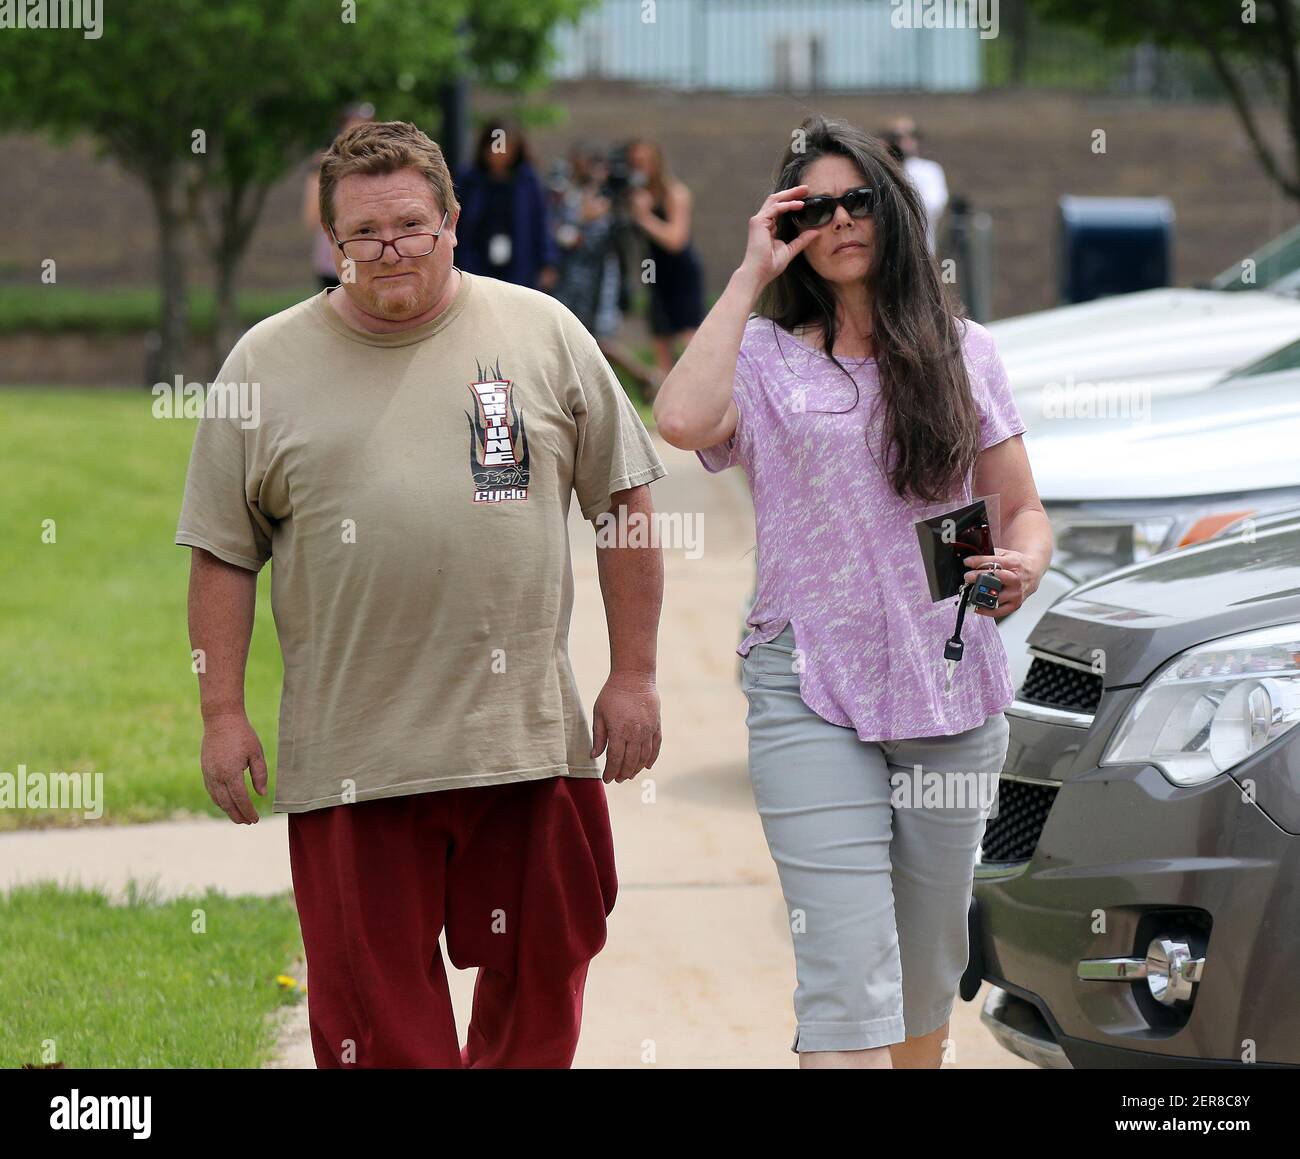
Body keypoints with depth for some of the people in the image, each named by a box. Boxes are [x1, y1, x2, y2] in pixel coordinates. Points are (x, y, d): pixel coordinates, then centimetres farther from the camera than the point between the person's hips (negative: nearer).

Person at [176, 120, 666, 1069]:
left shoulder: (543, 333, 6)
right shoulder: (267, 364, 6)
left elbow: (624, 502, 8)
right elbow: (224, 555, 8)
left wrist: (634, 675, 3)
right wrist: (223, 714, 1)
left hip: (530, 738, 1)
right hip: (347, 760, -1)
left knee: (541, 989, 8)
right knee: (376, 1019, 0)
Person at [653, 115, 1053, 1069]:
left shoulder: (963, 353, 11)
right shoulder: (766, 354, 4)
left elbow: (1023, 508, 13)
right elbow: (684, 420, -18)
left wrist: (1022, 564, -11)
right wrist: (749, 276, -8)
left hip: (950, 687, 3)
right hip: (812, 695, -3)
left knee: (929, 969, 12)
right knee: (848, 974, -13)